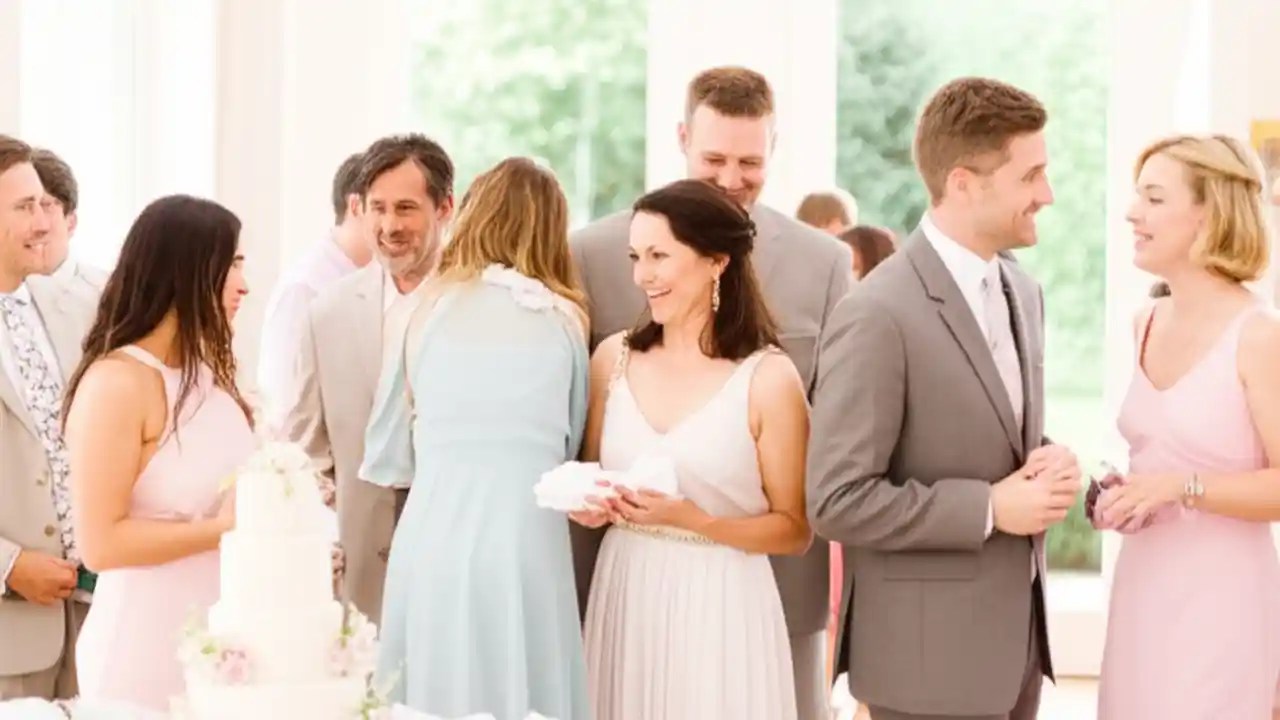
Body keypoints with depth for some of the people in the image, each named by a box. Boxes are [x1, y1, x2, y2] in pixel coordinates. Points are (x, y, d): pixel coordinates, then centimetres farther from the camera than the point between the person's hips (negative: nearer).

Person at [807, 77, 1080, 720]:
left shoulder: (1020, 291, 8)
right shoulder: (879, 316, -19)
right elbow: (837, 500, -20)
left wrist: (1051, 465, -2)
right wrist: (989, 508, -18)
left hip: (1017, 627, 8)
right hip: (932, 650, -8)